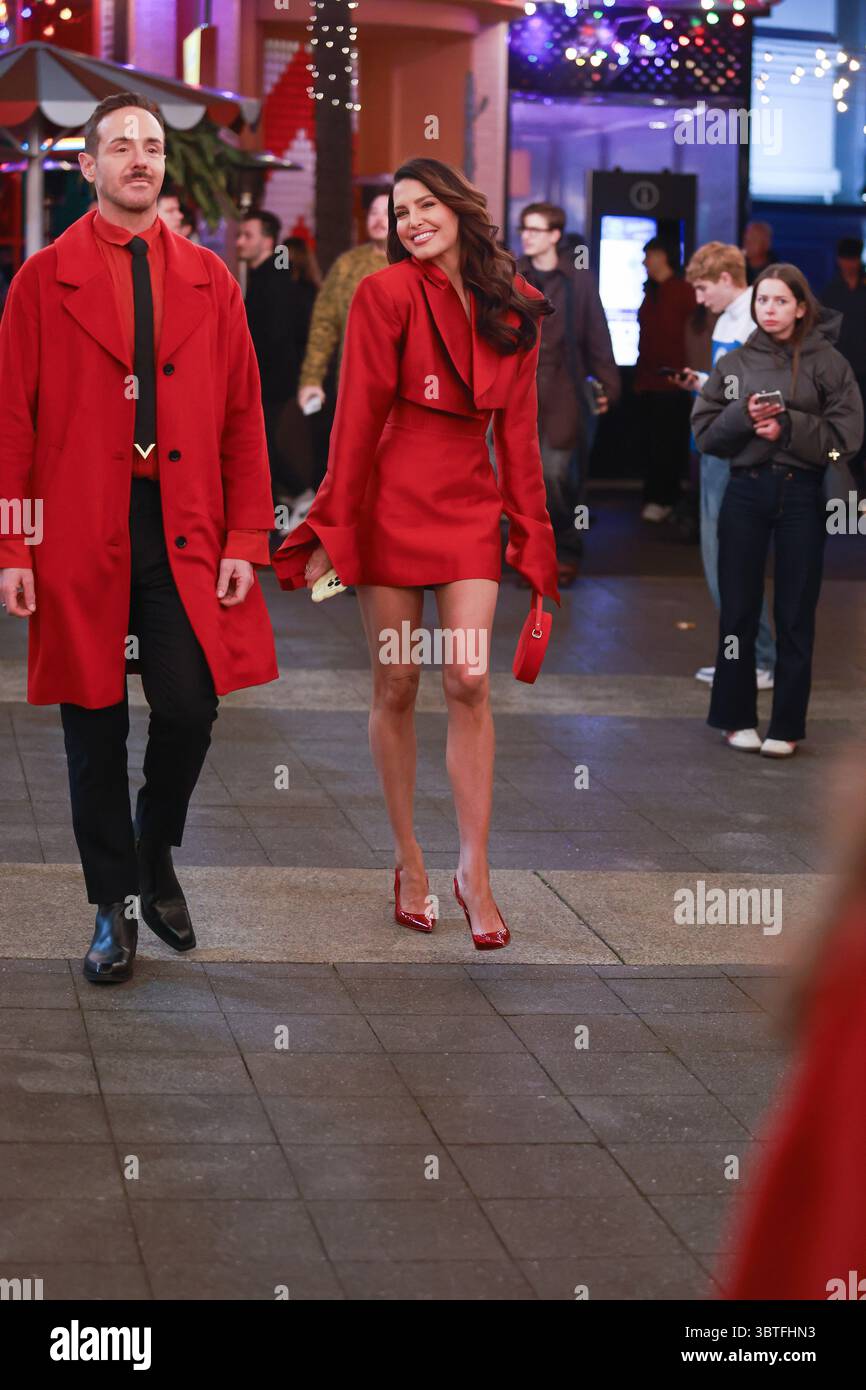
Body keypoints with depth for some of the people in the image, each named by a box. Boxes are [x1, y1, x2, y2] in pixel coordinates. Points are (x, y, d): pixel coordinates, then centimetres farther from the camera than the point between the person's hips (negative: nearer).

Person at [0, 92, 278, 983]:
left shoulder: (209, 280, 10)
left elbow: (243, 416, 9)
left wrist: (245, 538, 0)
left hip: (184, 535, 1)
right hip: (81, 535, -1)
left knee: (191, 708, -6)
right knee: (95, 726, 4)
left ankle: (155, 853, 24)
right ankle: (115, 906, 18)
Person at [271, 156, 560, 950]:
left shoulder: (514, 307, 7)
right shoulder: (387, 293, -6)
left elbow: (518, 428, 11)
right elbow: (358, 415, -6)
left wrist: (530, 528, 10)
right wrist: (333, 531, -7)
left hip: (471, 503, 3)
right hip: (392, 501, -3)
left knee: (469, 680, -8)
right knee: (396, 687, 3)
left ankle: (474, 872, -3)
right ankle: (409, 860, 15)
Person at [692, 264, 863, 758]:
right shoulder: (734, 364, 7)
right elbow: (706, 433, 5)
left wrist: (788, 427, -15)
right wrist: (743, 416, -13)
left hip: (802, 494, -2)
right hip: (746, 491, 2)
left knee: (796, 615, 3)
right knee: (739, 610, 6)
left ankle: (787, 726, 10)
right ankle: (737, 717, 17)